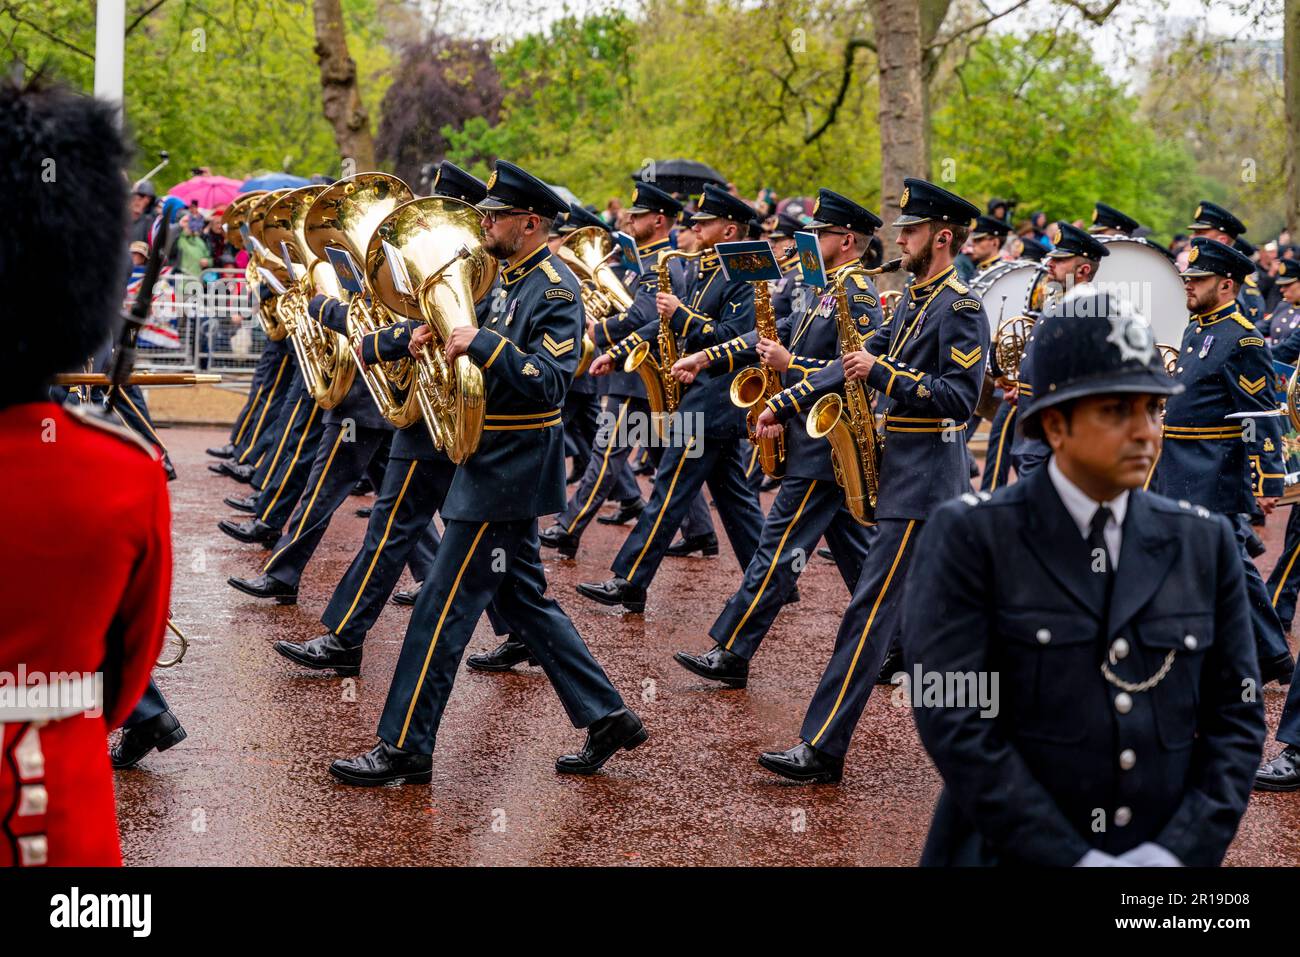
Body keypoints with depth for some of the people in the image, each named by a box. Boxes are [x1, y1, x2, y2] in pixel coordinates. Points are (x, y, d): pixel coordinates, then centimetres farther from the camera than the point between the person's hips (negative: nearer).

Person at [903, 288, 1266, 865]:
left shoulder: (1204, 543, 6)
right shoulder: (968, 537, -7)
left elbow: (1235, 716, 5)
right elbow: (954, 720, -14)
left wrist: (1176, 856, -10)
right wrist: (1075, 862, -17)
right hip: (1009, 857, -4)